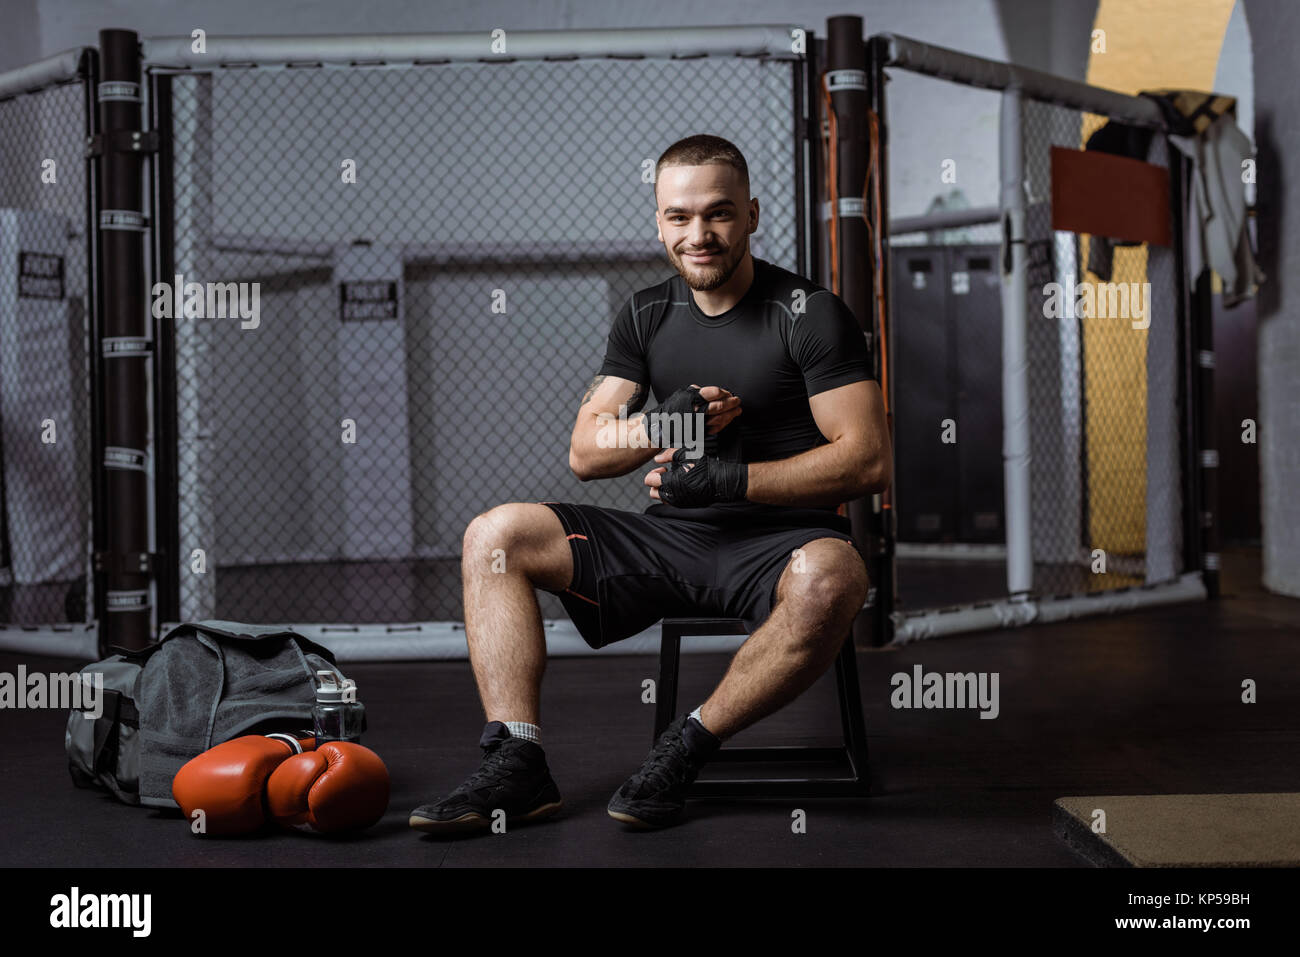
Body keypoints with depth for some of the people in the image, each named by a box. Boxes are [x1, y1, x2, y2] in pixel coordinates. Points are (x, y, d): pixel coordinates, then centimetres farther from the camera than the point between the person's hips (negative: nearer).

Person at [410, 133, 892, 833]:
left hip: (778, 539, -5)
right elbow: (584, 453, 7)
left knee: (830, 578, -39)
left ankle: (687, 747, -20)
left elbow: (869, 460, -12)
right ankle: (516, 763, -16)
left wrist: (731, 478, -18)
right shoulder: (646, 316, 10)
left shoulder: (808, 313, -5)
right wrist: (663, 424, -14)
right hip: (669, 537, 5)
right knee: (494, 535, -8)